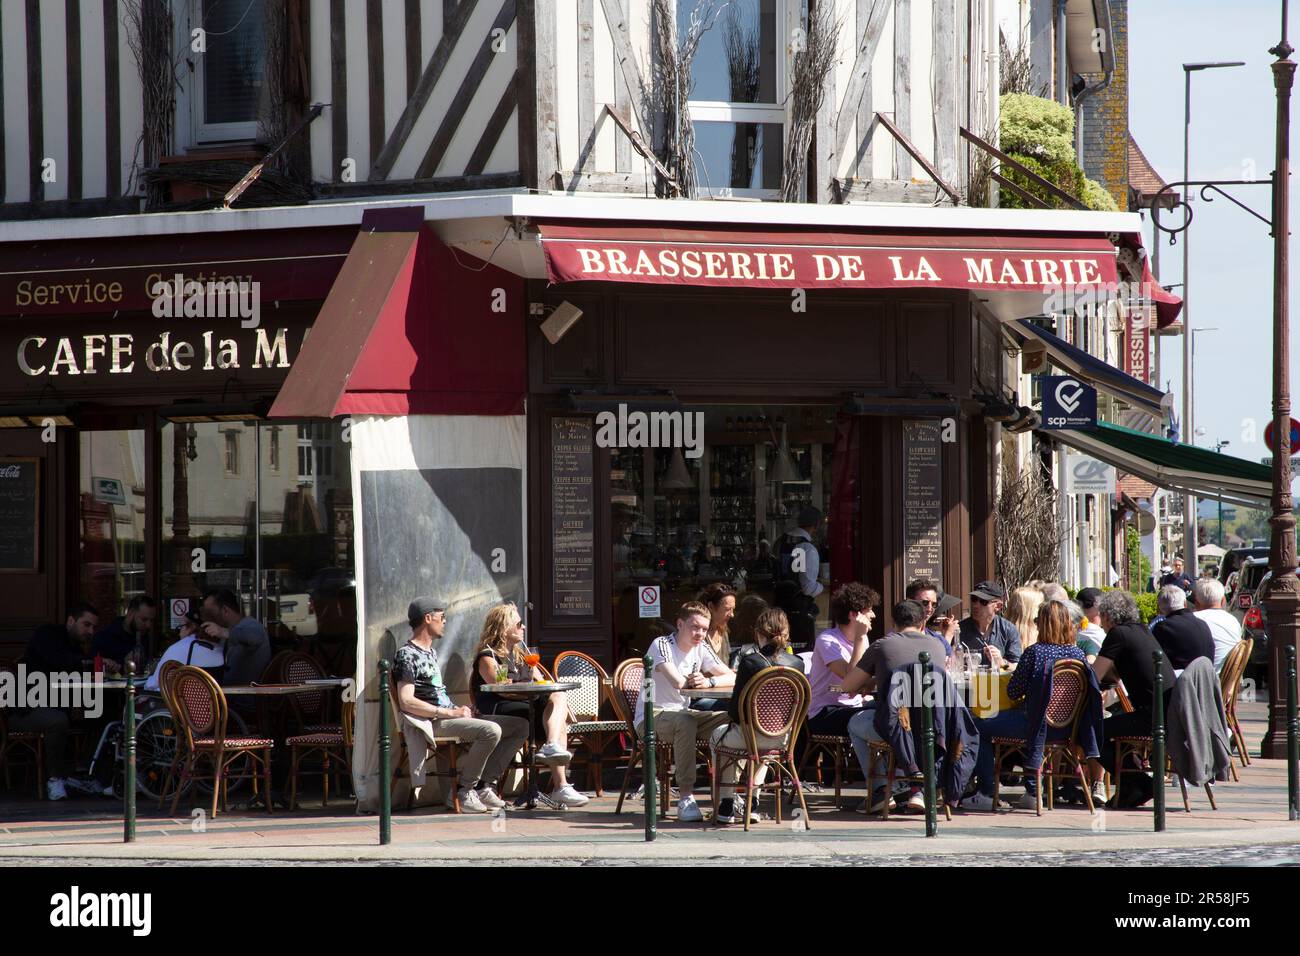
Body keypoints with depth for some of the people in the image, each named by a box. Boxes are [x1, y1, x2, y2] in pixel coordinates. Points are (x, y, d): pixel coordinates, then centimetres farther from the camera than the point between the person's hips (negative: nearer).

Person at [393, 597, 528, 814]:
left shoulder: (431, 652, 24)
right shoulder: (407, 655, -7)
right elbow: (406, 702, -18)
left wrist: (459, 710, 6)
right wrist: (449, 713, -20)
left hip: (451, 716, 10)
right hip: (434, 723, -10)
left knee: (520, 726, 2)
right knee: (491, 731, -32)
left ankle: (483, 785, -3)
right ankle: (463, 791, -20)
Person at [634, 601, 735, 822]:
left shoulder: (701, 649, 6)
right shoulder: (662, 645, -15)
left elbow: (732, 677, -2)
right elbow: (678, 682, -31)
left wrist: (709, 682, -21)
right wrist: (696, 680, -11)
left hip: (680, 713, 7)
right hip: (649, 718, -7)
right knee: (685, 722, -38)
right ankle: (685, 798, -37)